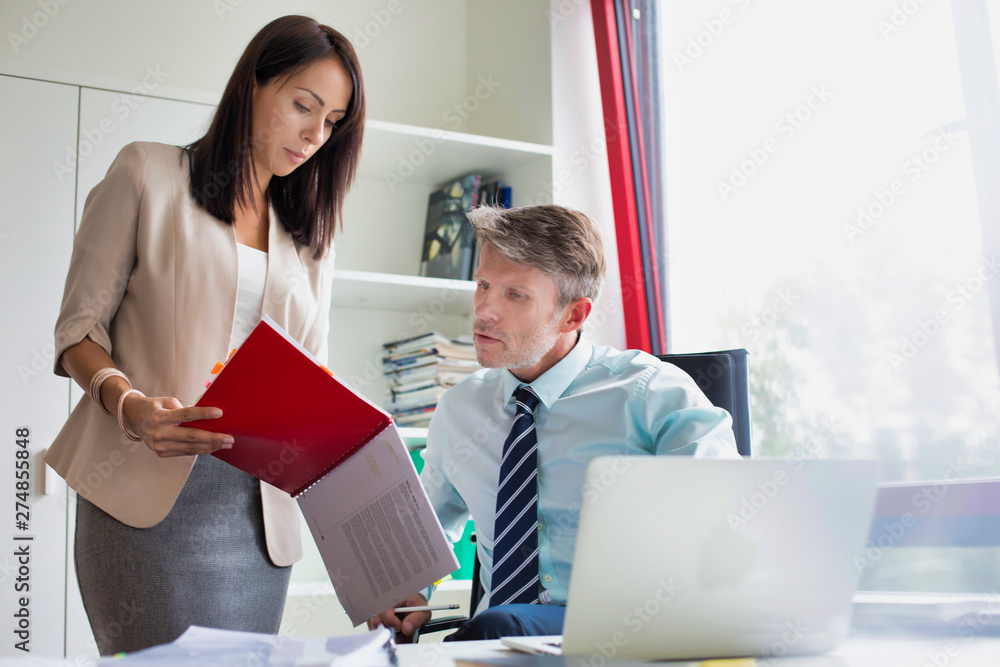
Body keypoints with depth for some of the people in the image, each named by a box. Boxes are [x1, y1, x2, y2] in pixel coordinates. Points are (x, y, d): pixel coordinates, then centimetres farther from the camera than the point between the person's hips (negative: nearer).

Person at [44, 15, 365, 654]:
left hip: (261, 507, 4)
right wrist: (131, 406, -18)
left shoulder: (309, 236, 19)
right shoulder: (149, 174, 5)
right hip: (150, 497, -4)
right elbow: (80, 327, 2)